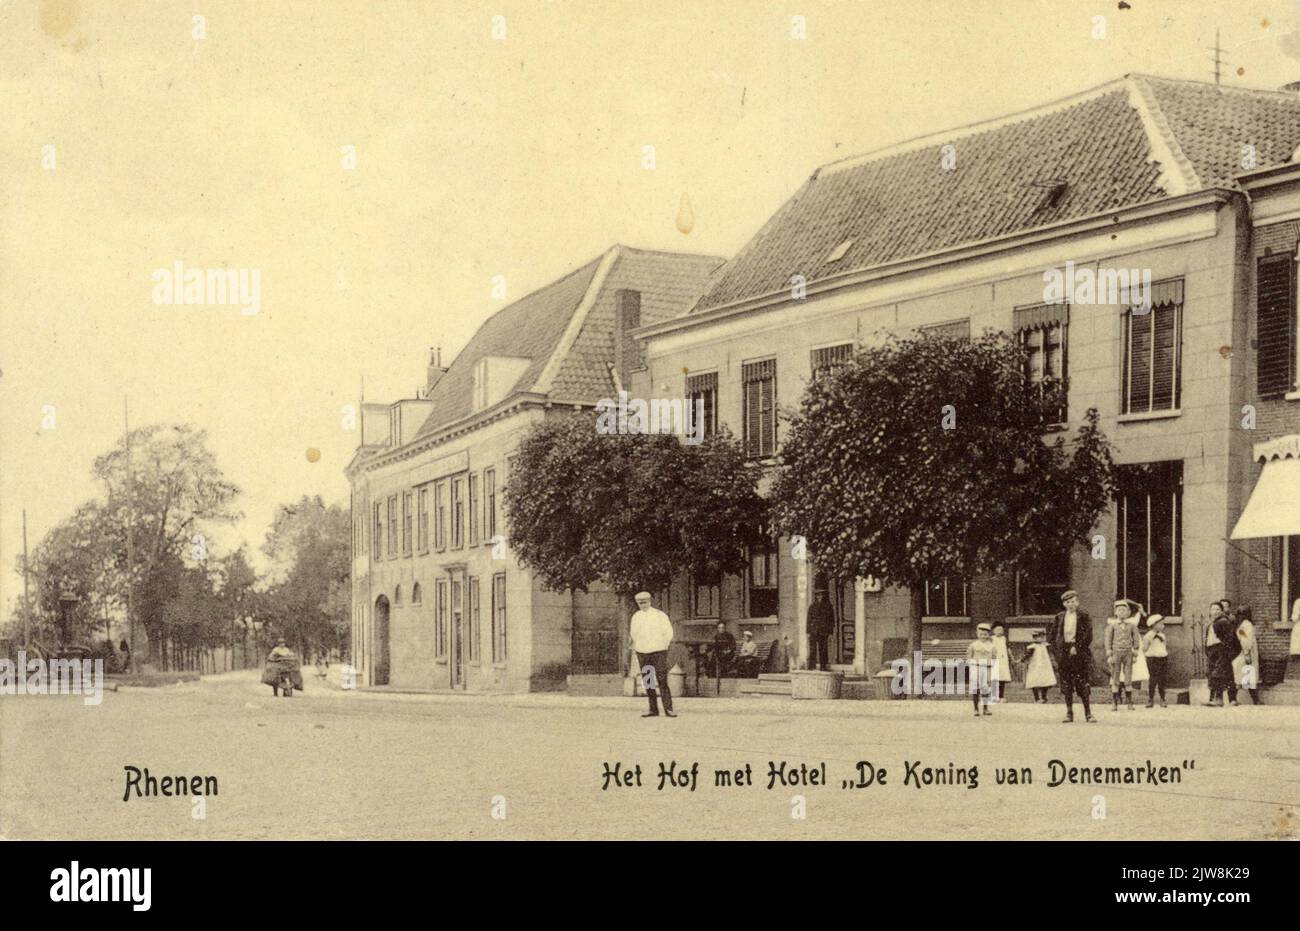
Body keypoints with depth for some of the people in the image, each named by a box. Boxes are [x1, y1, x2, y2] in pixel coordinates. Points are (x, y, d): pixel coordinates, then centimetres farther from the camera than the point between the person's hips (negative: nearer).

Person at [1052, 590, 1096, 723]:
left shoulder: (1083, 616, 2)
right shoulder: (1060, 617, 11)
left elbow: (1088, 635, -5)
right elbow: (1054, 635, 13)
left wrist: (1077, 647, -13)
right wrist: (1057, 652, 2)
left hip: (1080, 653, -3)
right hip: (1064, 653, 3)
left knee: (1083, 684, -4)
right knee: (1066, 685, 3)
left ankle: (1088, 713, -1)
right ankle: (1069, 713, 9)